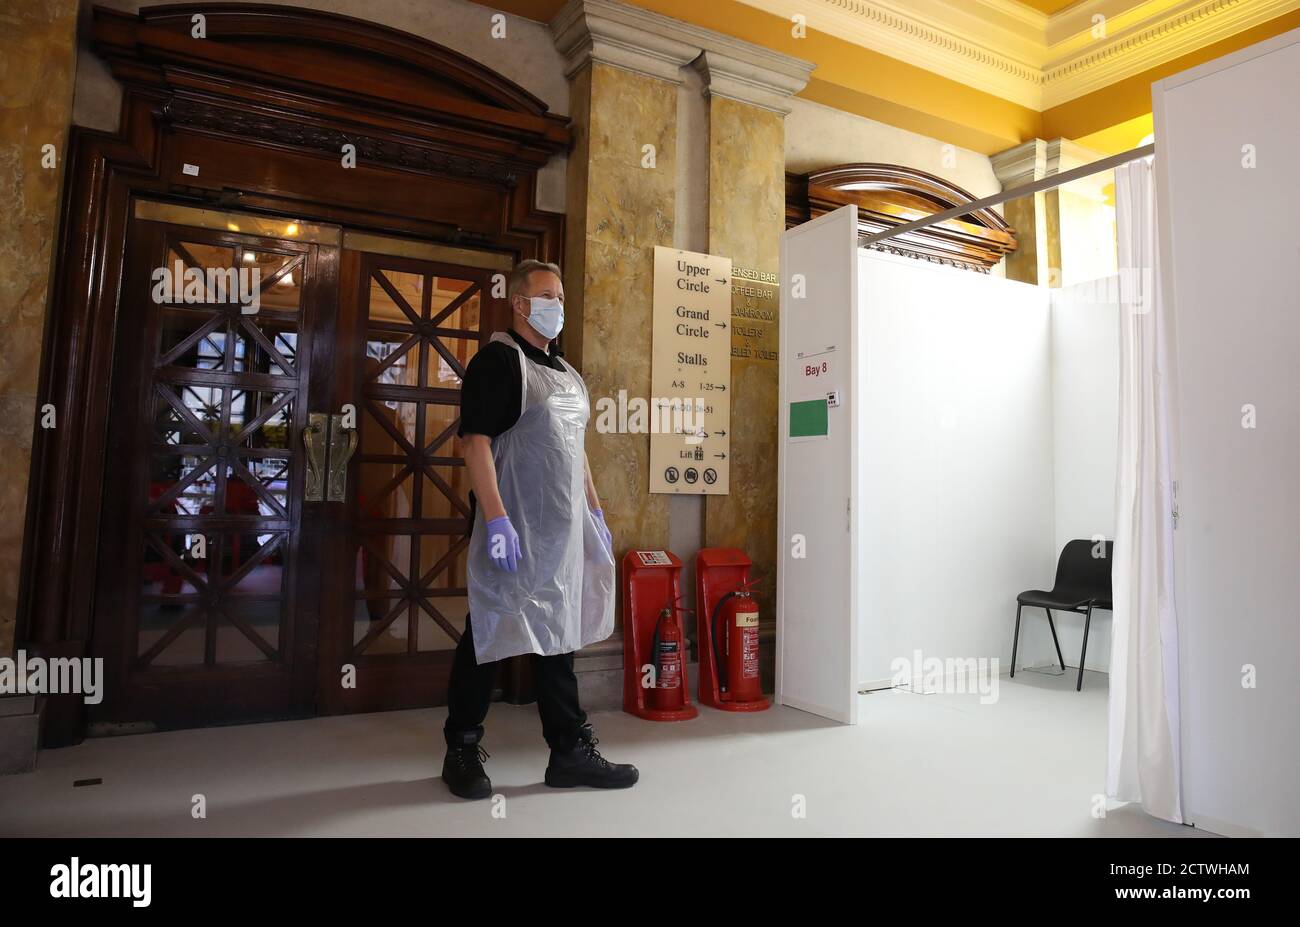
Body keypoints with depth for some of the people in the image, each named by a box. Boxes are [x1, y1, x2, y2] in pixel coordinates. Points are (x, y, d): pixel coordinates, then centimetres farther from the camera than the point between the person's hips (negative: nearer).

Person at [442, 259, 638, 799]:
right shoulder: (498, 359, -6)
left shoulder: (565, 371, 19)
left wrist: (595, 513, 18)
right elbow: (476, 440, -16)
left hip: (562, 527, 8)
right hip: (513, 527, -8)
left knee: (557, 633, 12)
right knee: (487, 633, 2)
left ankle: (571, 753, 22)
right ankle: (462, 752, 19)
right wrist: (496, 519, -23)